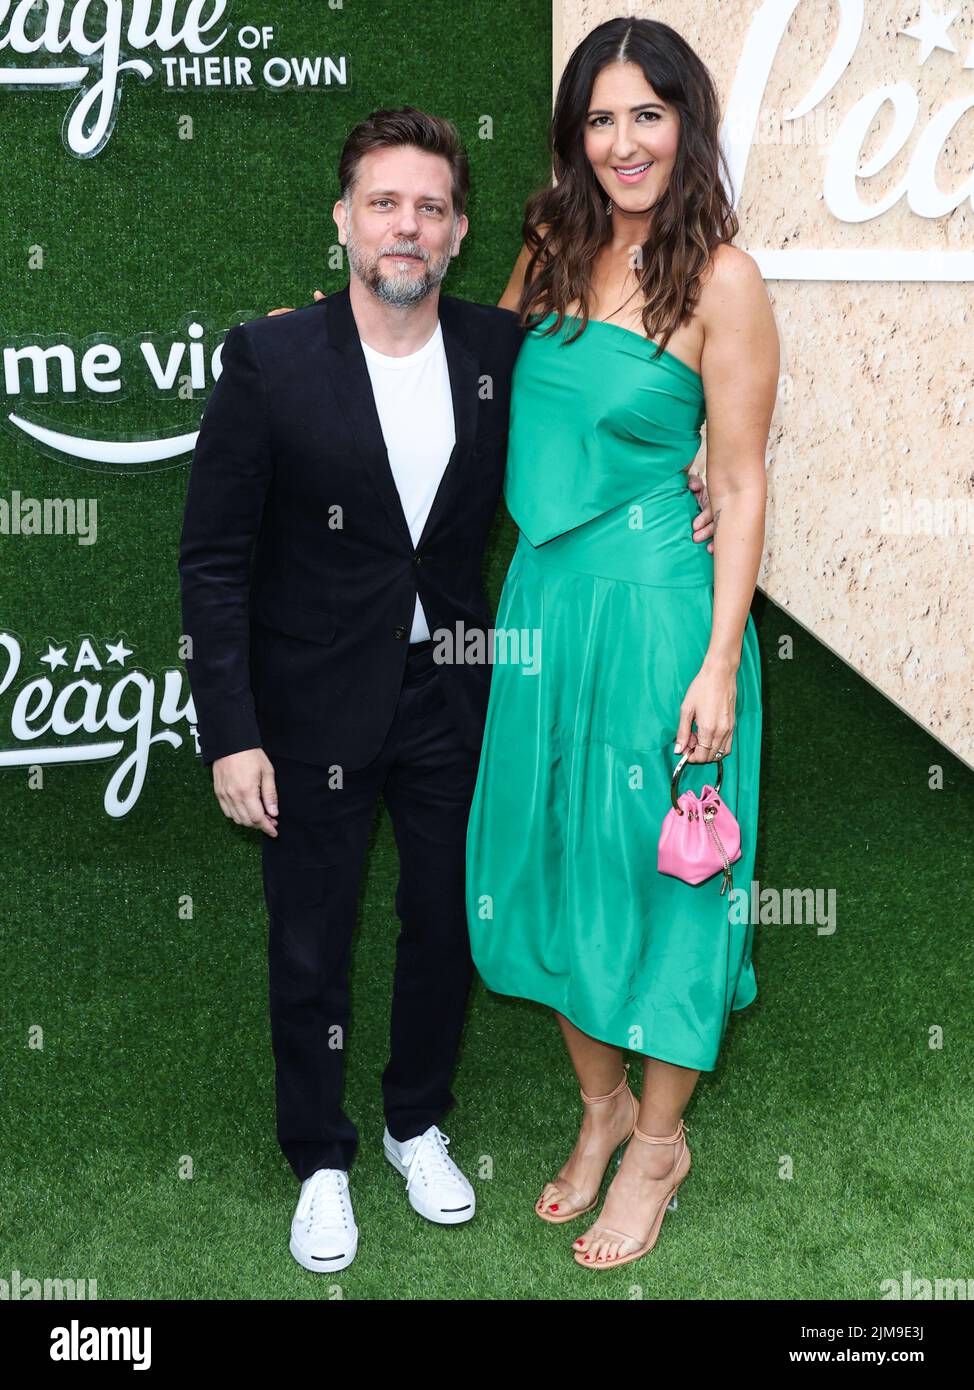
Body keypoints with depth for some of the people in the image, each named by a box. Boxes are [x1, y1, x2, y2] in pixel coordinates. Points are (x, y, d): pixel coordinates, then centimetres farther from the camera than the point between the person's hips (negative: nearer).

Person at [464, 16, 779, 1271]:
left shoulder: (720, 278, -10)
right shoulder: (554, 249, 7)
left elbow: (741, 486, -11)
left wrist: (720, 664, -15)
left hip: (656, 604, -6)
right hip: (543, 597, 6)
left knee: (652, 866, 6)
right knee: (549, 853, 14)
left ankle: (659, 1142, 27)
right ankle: (601, 1104, 36)